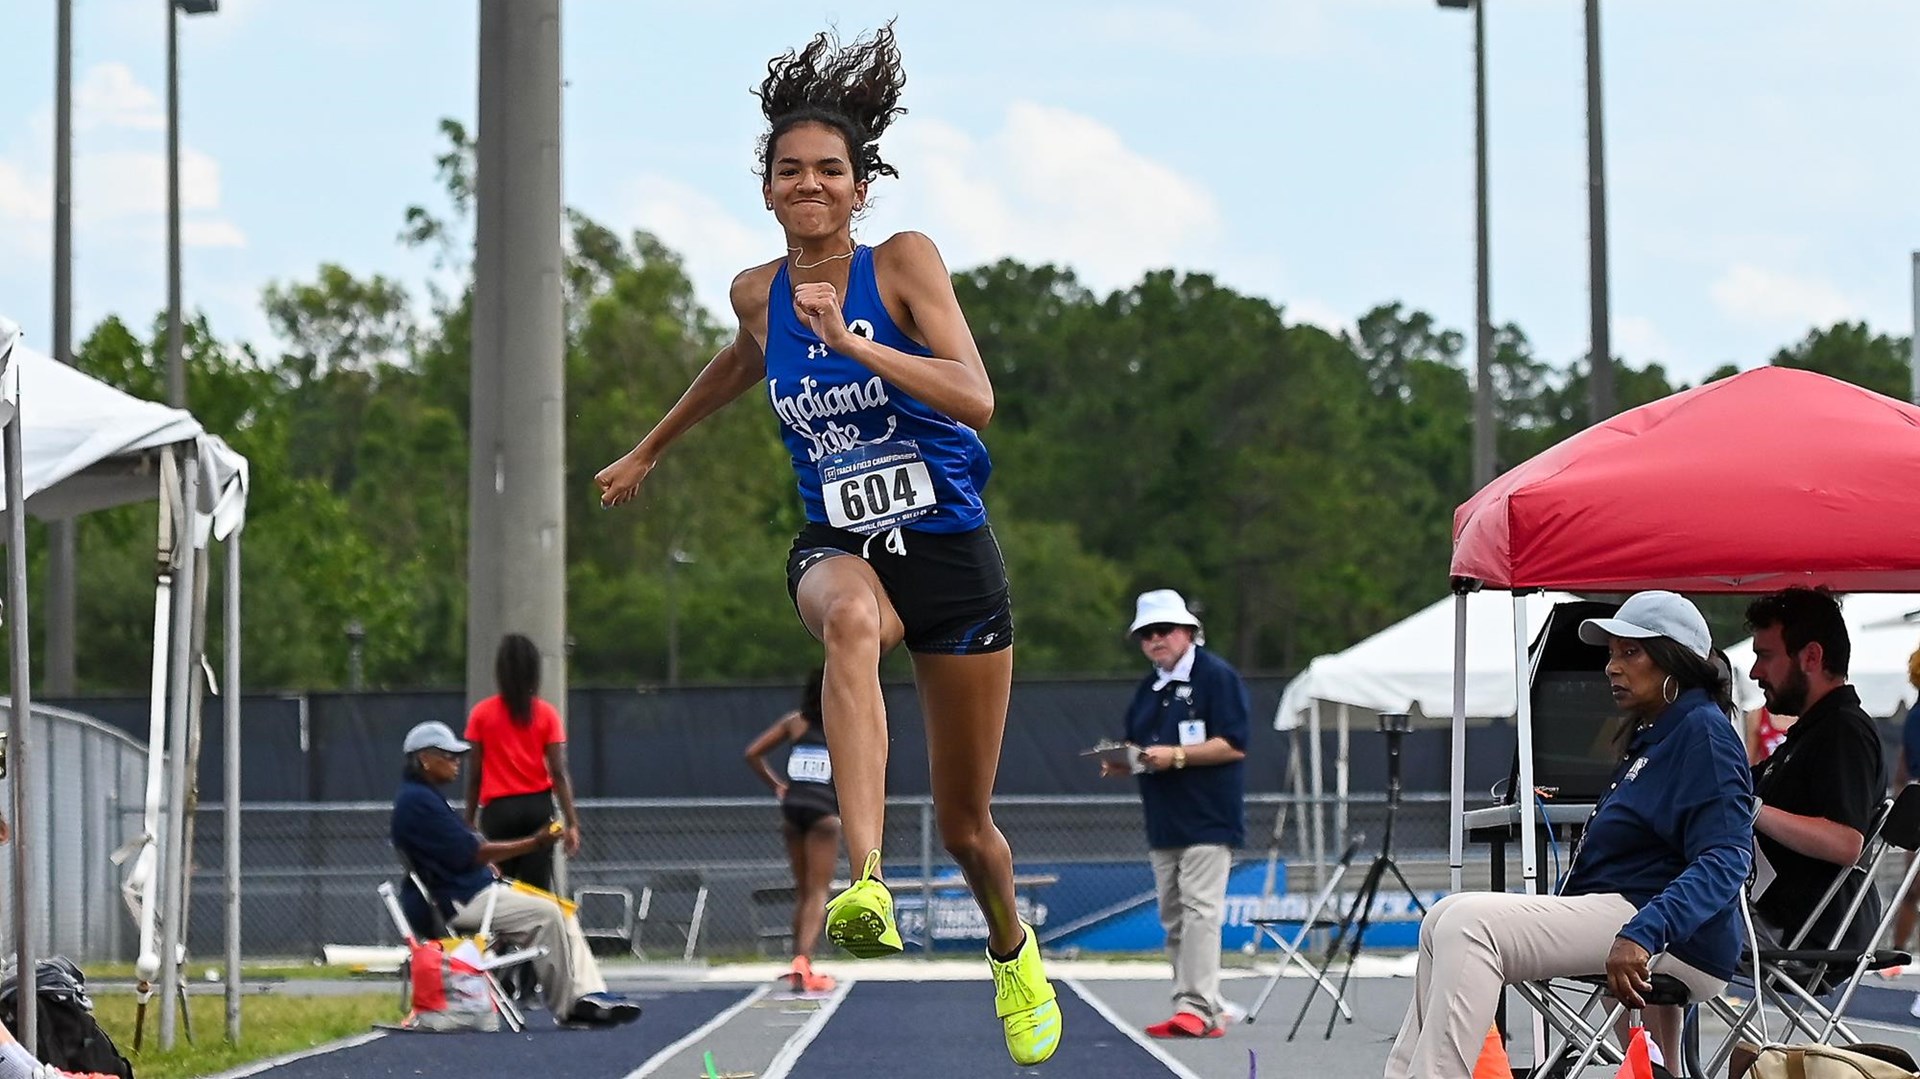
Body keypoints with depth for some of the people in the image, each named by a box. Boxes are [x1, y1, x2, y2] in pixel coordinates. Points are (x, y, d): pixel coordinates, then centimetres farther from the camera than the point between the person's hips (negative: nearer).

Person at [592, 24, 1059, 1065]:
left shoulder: (904, 262, -10)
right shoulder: (759, 293, 1)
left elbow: (975, 398, -22)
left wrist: (852, 342, -32)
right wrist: (649, 450, 38)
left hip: (950, 548, -1)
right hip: (839, 545, 1)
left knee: (965, 823, 8)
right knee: (851, 618, -40)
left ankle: (1012, 950, 44)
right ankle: (866, 887, -54)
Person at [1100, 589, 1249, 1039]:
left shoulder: (1217, 677, -6)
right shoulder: (1147, 690, 19)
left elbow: (1234, 746, -13)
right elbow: (1139, 757, 25)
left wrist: (1176, 756, -19)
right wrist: (1120, 763, 3)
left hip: (1208, 820, -8)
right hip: (1163, 824, 8)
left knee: (1199, 910, -15)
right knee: (1173, 920, 6)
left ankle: (1196, 1007, -19)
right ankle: (1210, 1011, 10)